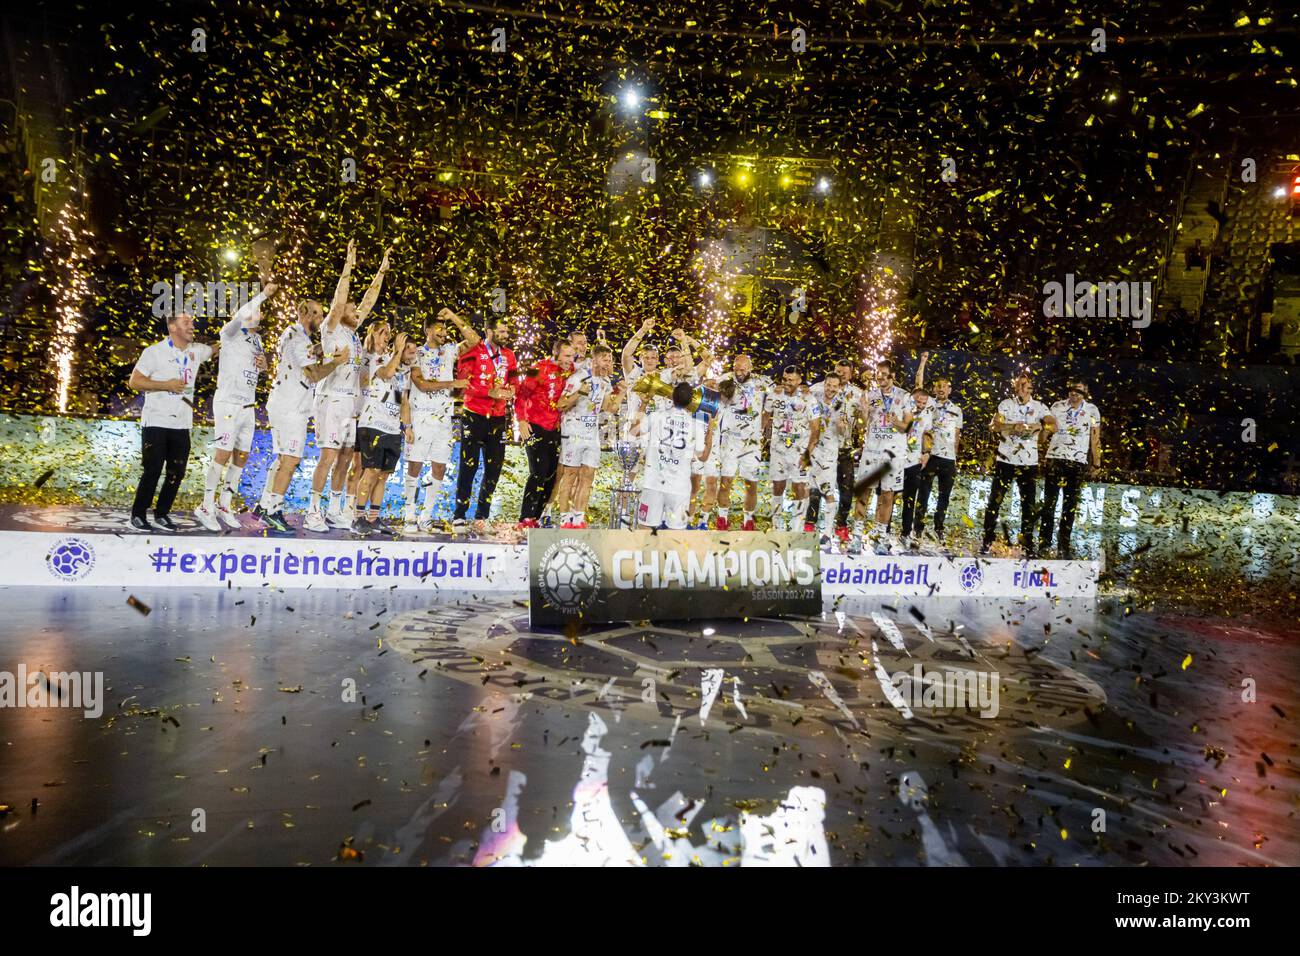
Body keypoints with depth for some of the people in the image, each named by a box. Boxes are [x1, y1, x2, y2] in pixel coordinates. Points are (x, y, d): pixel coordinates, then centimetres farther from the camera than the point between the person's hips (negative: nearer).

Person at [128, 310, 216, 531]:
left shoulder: (196, 351, 8)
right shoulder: (155, 351, -6)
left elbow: (215, 349, 29)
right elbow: (134, 381, -6)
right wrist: (166, 385, -16)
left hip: (182, 424, 5)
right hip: (156, 422, -5)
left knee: (177, 472, 6)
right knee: (152, 471, -4)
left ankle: (162, 514, 19)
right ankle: (138, 514, 9)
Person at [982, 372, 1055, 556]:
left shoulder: (1039, 407, 4)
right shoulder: (1006, 404, 1)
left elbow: (1053, 425, -9)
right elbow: (995, 425, -12)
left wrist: (1039, 425, -29)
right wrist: (1014, 426, -29)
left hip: (1029, 463, 1)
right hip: (1005, 460, -1)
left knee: (1028, 504, 4)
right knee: (994, 501, 0)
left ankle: (1027, 544, 13)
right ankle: (987, 541, 8)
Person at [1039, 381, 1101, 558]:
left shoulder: (1092, 410, 6)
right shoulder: (1057, 407, 6)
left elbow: (1095, 437, 9)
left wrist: (1096, 460, 5)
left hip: (1078, 462, 0)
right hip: (1054, 458, 0)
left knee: (1070, 506, 4)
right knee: (1049, 501, 0)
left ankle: (1064, 546, 8)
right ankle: (1044, 543, 4)